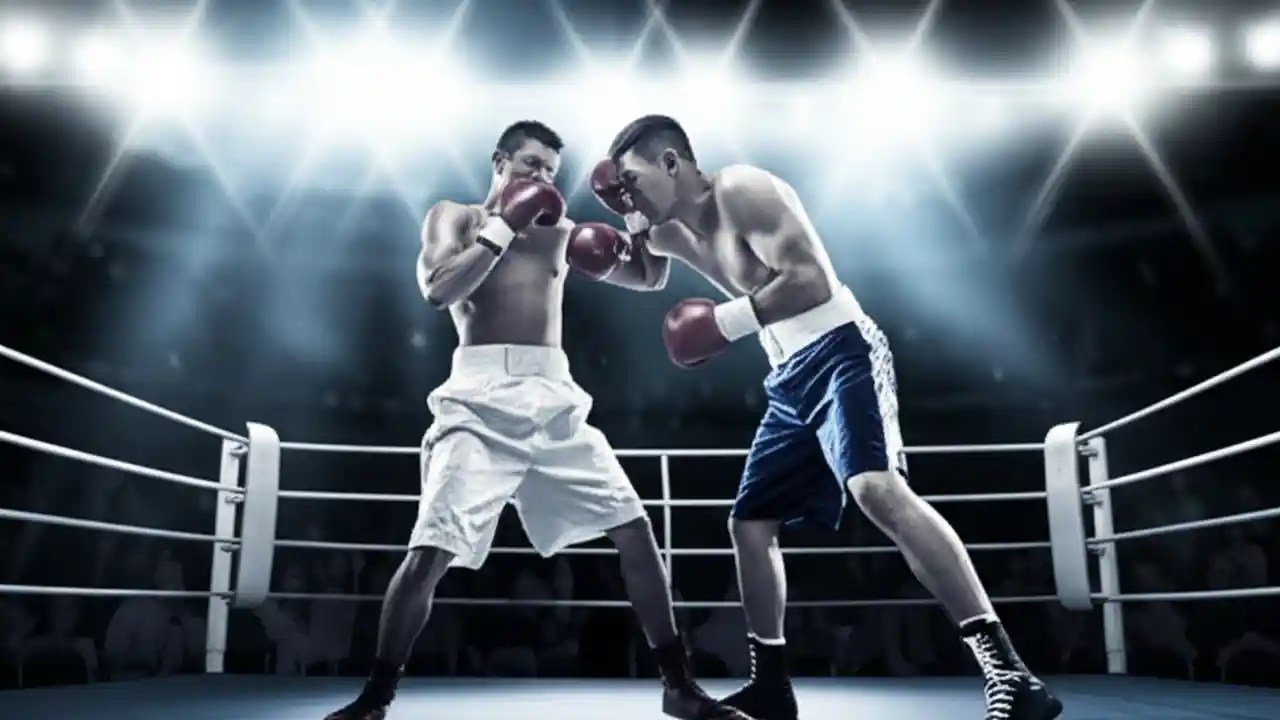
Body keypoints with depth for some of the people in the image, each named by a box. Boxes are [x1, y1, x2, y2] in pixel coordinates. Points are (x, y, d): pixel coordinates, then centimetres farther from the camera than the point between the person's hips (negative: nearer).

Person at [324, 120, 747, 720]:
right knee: (430, 552, -13)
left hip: (555, 396, 4)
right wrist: (504, 226, -5)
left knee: (634, 529, -1)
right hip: (482, 398, -4)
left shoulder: (557, 226, 22)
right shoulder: (454, 216, 12)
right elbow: (438, 291, -9)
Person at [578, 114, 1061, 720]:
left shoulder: (741, 189, -11)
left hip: (840, 353, -10)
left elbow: (810, 280, -21)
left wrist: (726, 321, -19)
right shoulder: (671, 232, 16)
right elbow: (637, 271, 37)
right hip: (791, 380, 10)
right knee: (748, 524, 10)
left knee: (877, 489, -31)